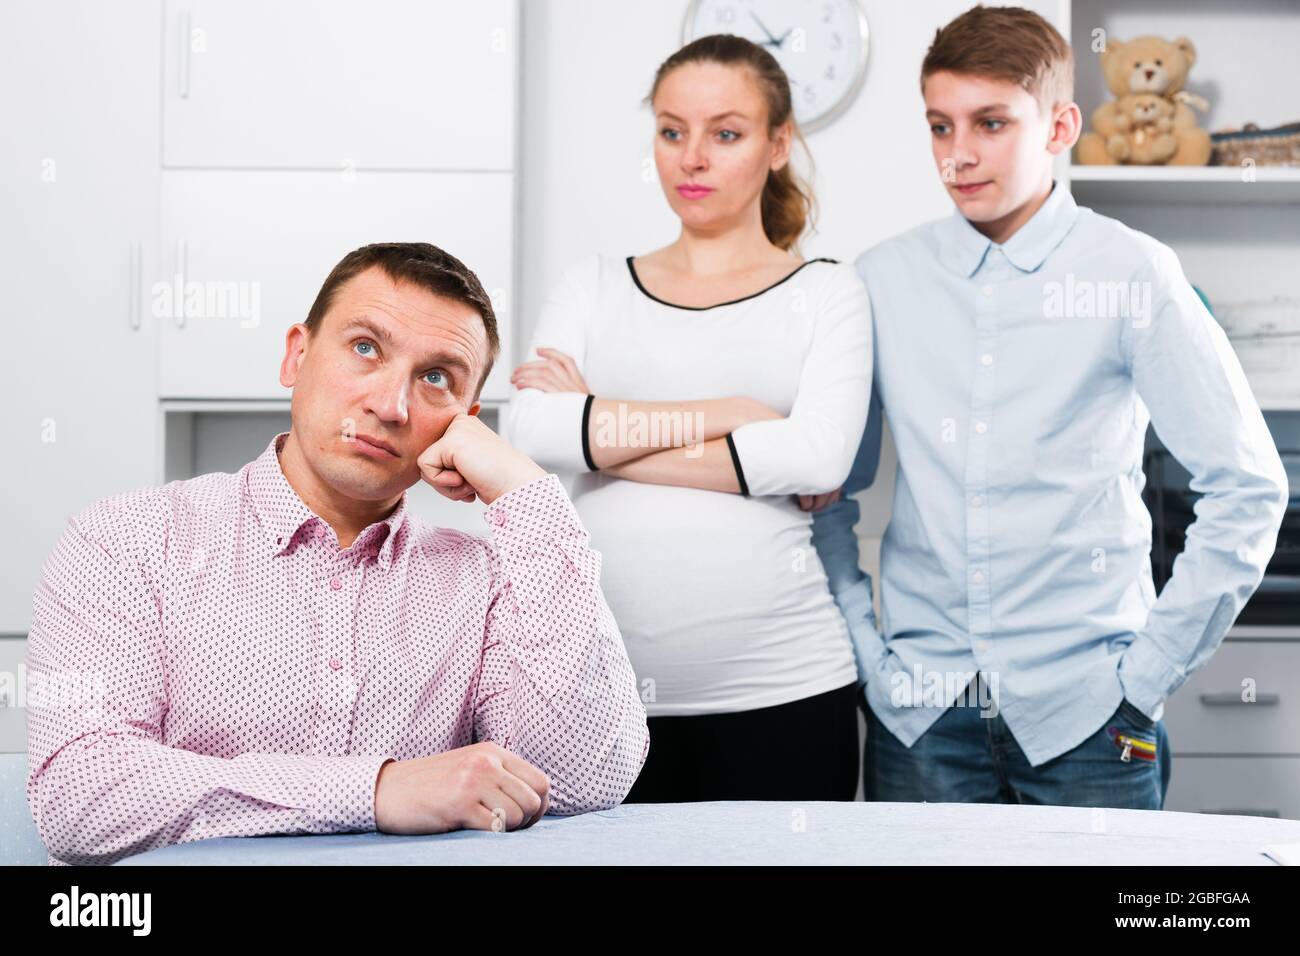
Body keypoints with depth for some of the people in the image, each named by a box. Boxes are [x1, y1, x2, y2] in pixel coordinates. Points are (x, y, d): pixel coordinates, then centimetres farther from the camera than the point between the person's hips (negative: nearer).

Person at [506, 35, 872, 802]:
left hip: (779, 689, -1)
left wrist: (606, 433, -8)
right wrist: (723, 415, -10)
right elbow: (530, 431, -4)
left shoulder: (826, 292, 7)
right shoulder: (594, 286, 13)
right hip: (608, 685, 2)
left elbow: (820, 456, -11)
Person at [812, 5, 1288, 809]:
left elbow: (1249, 486, -2)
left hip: (1079, 709, -2)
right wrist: (860, 644, 3)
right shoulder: (882, 282, 5)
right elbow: (829, 484, 12)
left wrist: (1152, 668, -4)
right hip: (918, 711, 2)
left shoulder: (1133, 276, -3)